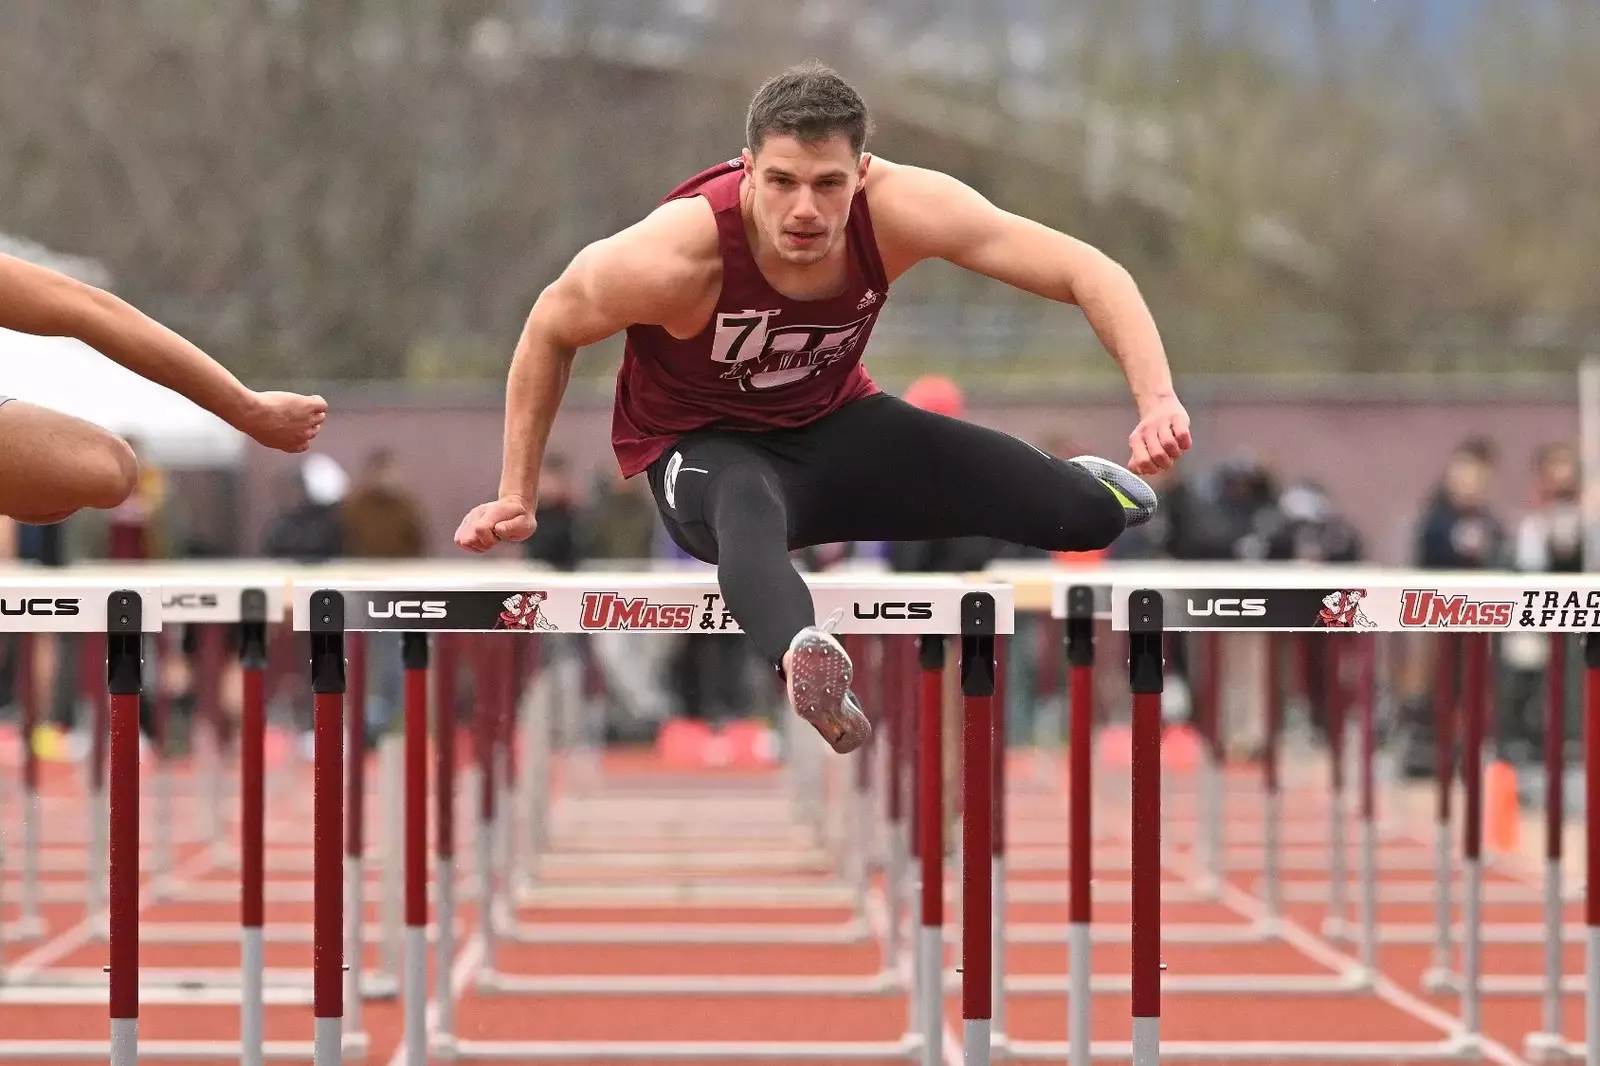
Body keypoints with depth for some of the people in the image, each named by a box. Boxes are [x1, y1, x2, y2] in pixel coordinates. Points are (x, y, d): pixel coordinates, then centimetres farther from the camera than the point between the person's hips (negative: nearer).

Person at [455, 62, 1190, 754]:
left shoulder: (896, 211, -28)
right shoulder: (677, 254, -33)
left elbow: (1086, 271, -25)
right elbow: (549, 331, -12)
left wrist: (1157, 400, -39)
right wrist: (517, 496, -6)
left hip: (834, 423, 4)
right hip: (705, 444, -4)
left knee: (1087, 517, -6)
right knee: (749, 513, -44)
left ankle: (1085, 482, 33)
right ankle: (802, 661, -74)